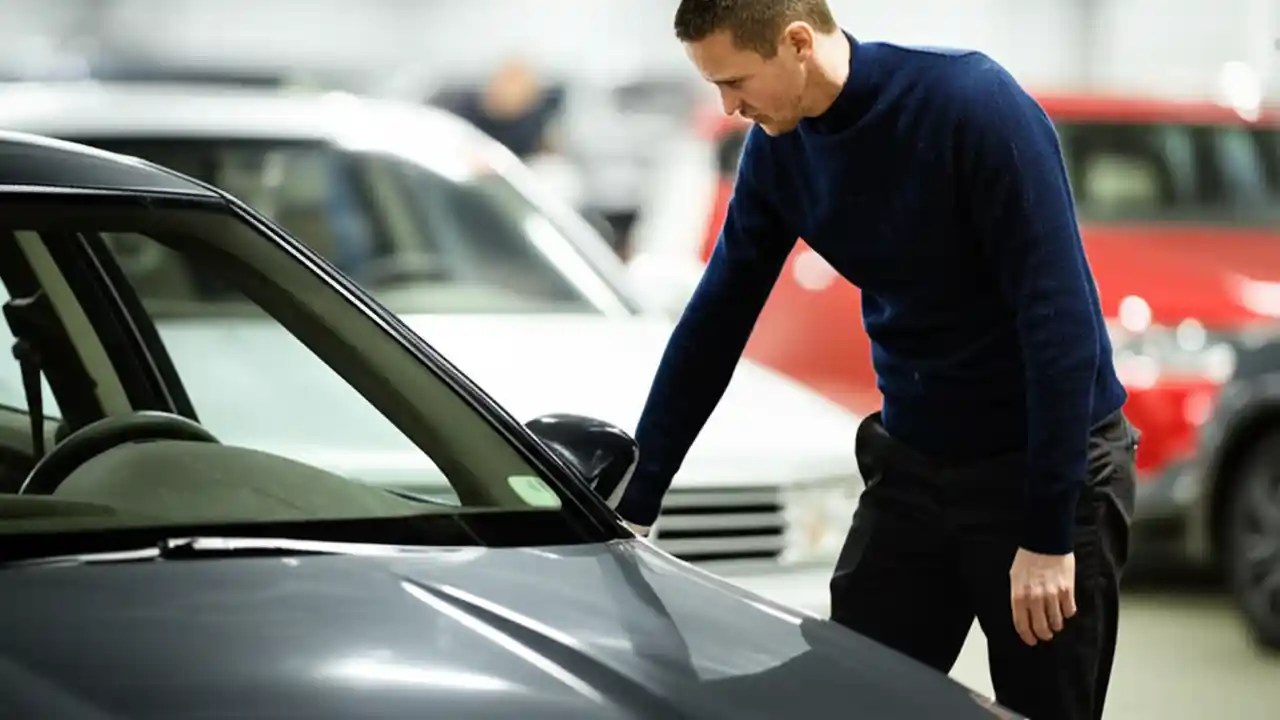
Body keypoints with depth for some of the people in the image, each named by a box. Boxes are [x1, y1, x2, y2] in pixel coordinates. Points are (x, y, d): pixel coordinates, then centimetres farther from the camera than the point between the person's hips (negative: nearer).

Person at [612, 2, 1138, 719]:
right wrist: (633, 505, 8)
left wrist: (1048, 534, -23)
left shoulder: (975, 106, -21)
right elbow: (715, 323, 8)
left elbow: (1061, 318, -22)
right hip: (912, 465, 6)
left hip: (1048, 462, -6)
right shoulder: (779, 149, -1)